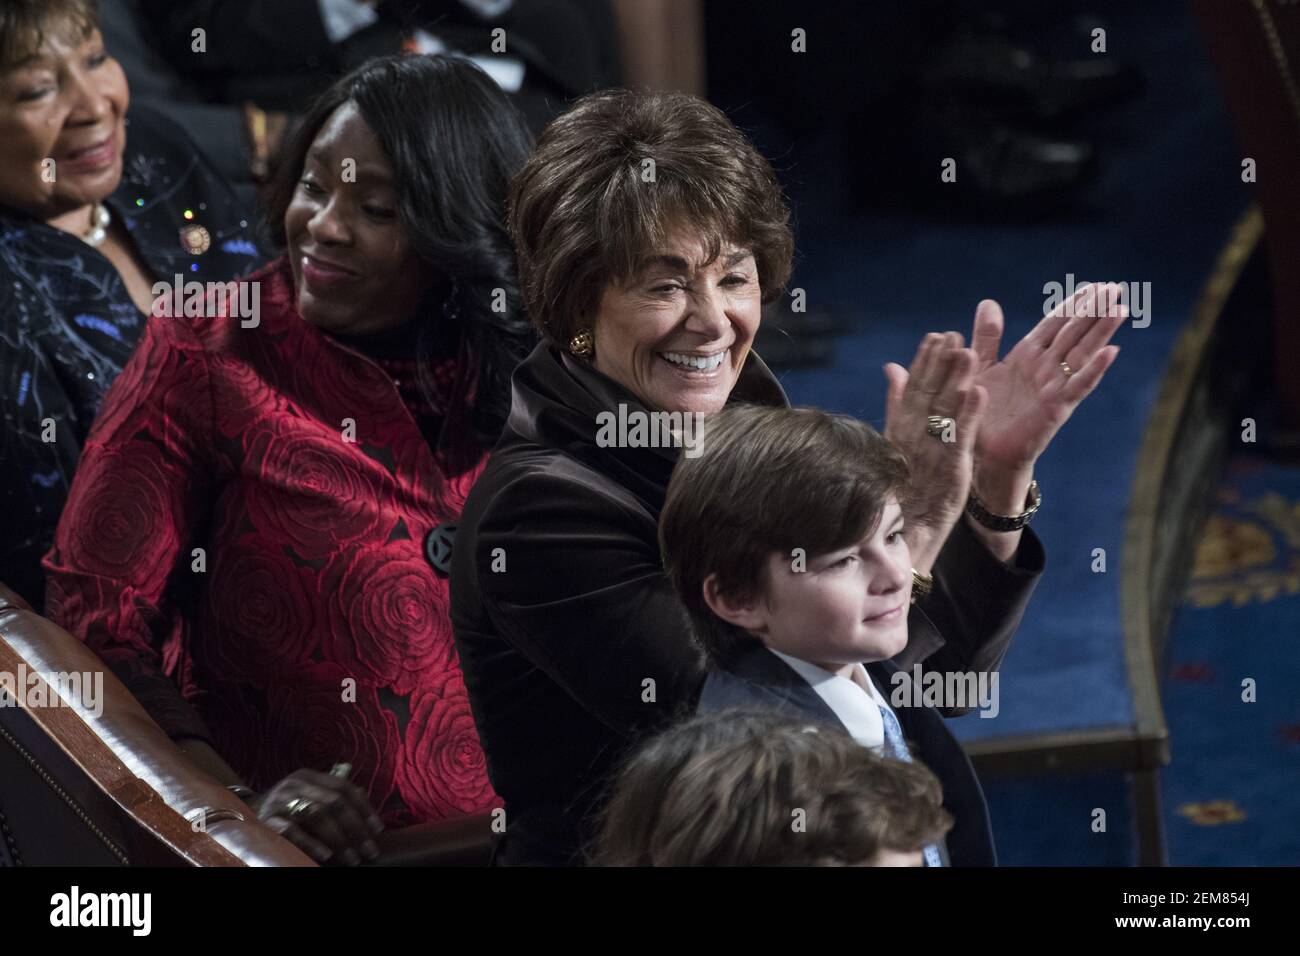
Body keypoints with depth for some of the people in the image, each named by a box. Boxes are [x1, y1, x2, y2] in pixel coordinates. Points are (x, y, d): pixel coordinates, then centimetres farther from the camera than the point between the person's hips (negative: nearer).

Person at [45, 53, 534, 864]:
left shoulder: (517, 378, 7)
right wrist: (241, 801, -18)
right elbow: (94, 621, -6)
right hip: (311, 850, -1)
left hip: (516, 829, 1)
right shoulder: (204, 355, -2)